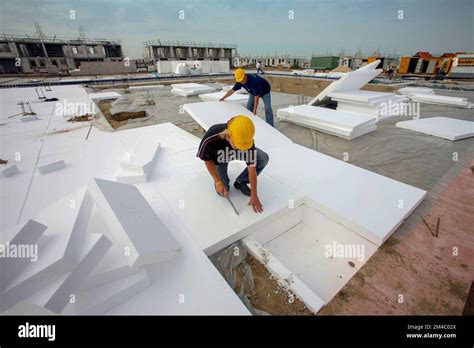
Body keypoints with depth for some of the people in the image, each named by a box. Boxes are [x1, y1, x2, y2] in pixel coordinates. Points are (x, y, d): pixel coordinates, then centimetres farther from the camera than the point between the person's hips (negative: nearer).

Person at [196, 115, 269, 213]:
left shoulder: (246, 140, -37)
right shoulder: (210, 139, -42)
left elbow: (252, 168, -28)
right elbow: (207, 160, -20)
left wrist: (254, 195, -23)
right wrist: (218, 182, -21)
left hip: (238, 153, 2)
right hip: (219, 156, -1)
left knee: (263, 159, -19)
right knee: (222, 191, -10)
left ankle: (240, 182, 1)